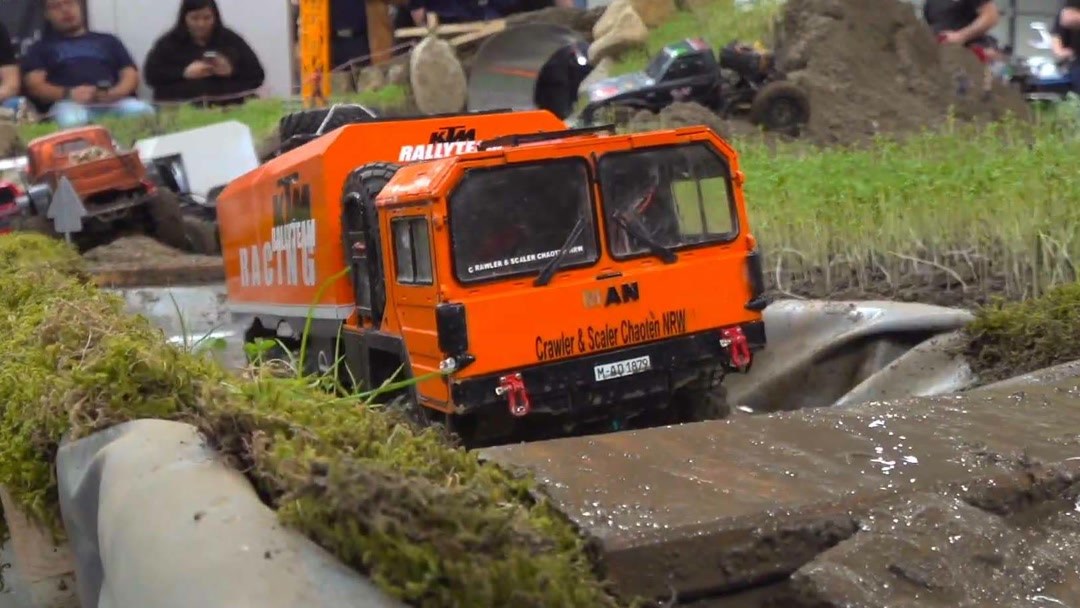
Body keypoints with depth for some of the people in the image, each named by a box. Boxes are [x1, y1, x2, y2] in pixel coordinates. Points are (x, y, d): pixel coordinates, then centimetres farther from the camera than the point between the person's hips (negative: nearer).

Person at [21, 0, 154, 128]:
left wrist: (116, 92, -9)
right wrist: (67, 93, -13)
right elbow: (35, 85, 9)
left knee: (143, 110, -34)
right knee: (71, 120, -41)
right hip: (70, 103, -1)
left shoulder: (108, 41, 30)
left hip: (113, 102, 2)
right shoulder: (42, 47, 25)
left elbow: (131, 75, 17)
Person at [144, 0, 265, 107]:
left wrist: (232, 71, -8)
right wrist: (185, 72, -8)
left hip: (233, 103, 1)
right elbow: (151, 74, 5)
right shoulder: (169, 42, 15)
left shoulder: (231, 40, 17)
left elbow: (257, 75, 11)